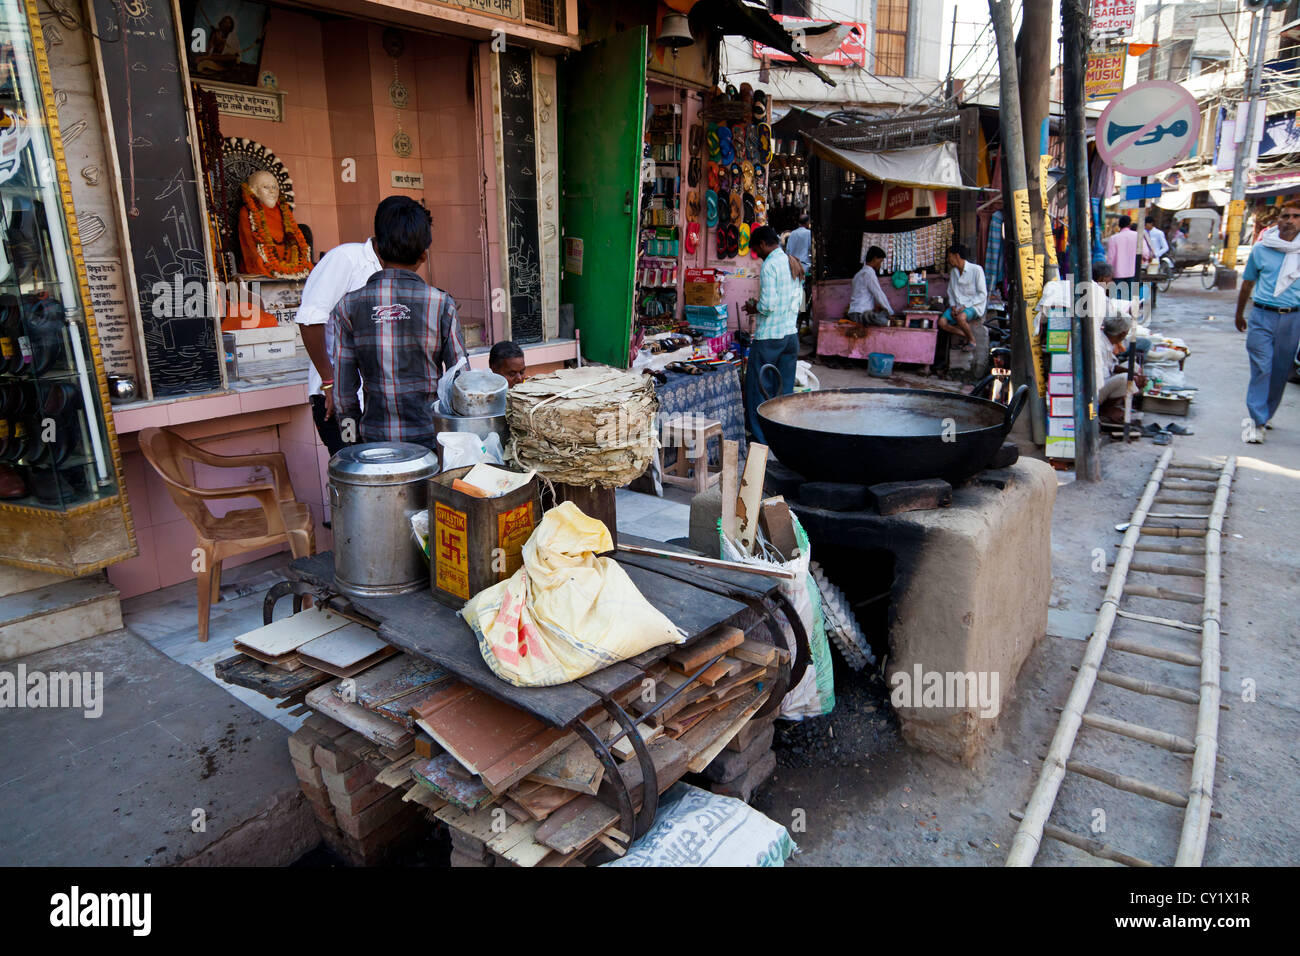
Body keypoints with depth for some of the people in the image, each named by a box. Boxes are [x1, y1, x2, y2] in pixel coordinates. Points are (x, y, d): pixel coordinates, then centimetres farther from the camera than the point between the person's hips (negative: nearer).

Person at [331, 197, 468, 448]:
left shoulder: (348, 307, -1)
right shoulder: (441, 304, -6)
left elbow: (344, 387, 2)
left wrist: (352, 438, 15)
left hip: (375, 438, 2)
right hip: (429, 435, -1)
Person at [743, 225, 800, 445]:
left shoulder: (769, 265, -14)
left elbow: (768, 304, -20)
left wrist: (754, 308, -2)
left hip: (769, 336, -8)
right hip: (791, 334, 8)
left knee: (756, 387, 3)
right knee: (785, 388, 11)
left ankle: (761, 439, 6)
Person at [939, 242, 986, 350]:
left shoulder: (976, 270, -12)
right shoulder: (953, 271, 9)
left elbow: (982, 295, -13)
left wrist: (965, 306, -21)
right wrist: (953, 306, -4)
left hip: (974, 306, -7)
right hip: (957, 305, 7)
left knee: (960, 317, -37)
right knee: (942, 322, -19)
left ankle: (972, 340, -10)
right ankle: (967, 336, -1)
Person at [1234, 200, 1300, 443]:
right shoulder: (1261, 249, 4)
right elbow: (1247, 284, 15)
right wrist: (1239, 315, 21)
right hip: (1262, 316, -2)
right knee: (1261, 368, -8)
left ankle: (1265, 414, 24)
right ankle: (1255, 420, -7)